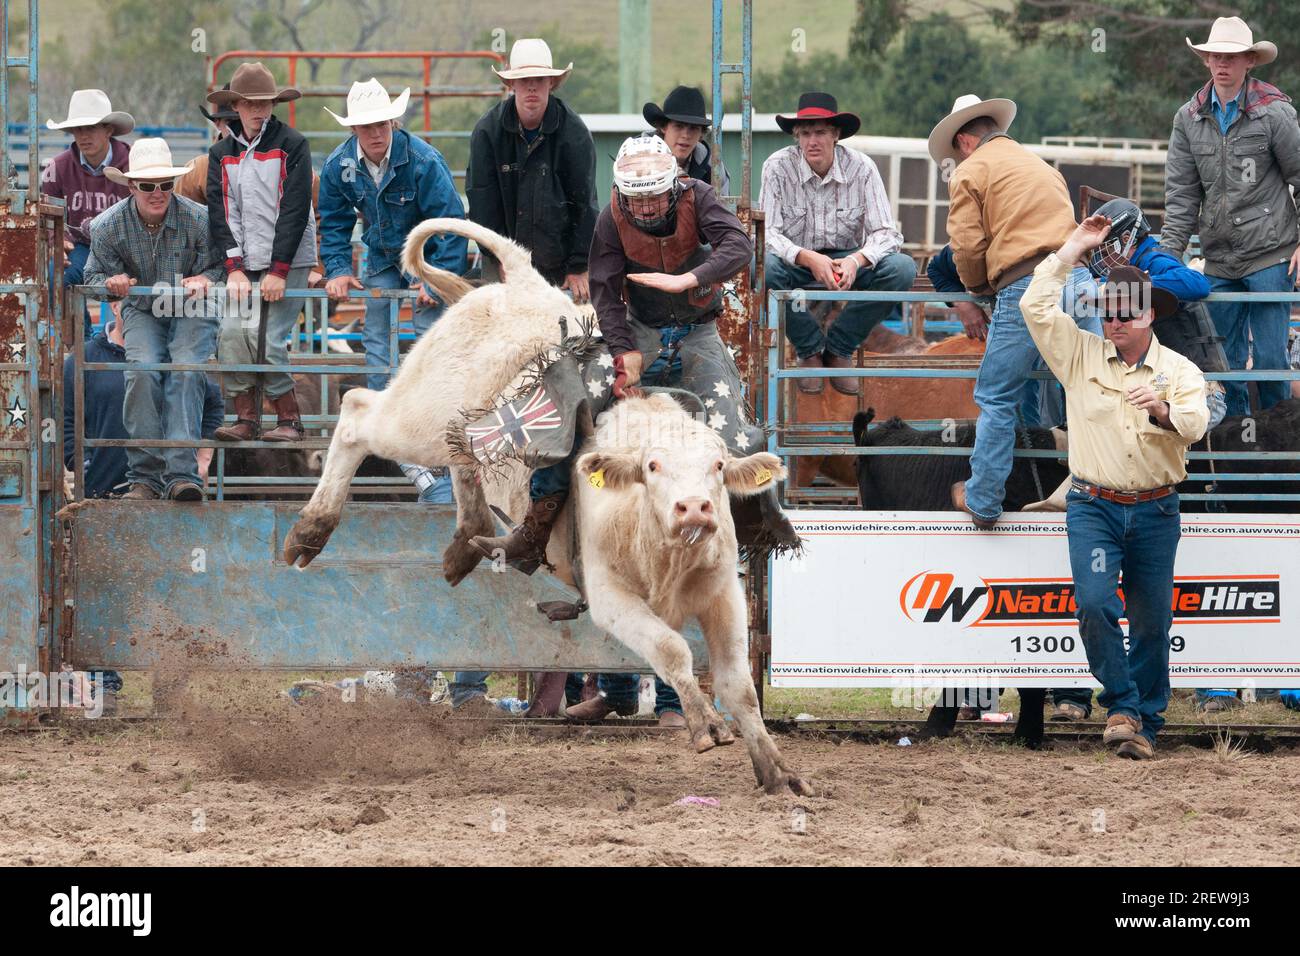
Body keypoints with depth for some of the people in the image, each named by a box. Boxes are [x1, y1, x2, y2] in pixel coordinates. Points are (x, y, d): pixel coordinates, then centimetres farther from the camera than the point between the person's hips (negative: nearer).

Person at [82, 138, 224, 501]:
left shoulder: (198, 219, -13)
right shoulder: (108, 226, -7)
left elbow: (219, 265, -7)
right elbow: (94, 276, 4)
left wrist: (204, 280, -30)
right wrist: (112, 283, -20)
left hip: (192, 310, -1)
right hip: (142, 311, 1)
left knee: (187, 371, -28)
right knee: (142, 373, -26)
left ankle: (181, 473, -32)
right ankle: (144, 476, -21)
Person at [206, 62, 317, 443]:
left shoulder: (292, 146, -2)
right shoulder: (221, 154, 11)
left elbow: (294, 211, -7)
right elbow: (219, 212, 5)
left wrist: (278, 271, -13)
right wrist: (234, 268, -7)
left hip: (287, 261, -4)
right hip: (243, 264, 4)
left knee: (267, 339, -13)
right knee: (233, 332, -11)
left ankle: (289, 420, -1)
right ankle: (245, 418, -3)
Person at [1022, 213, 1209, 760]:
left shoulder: (1178, 370, 4)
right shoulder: (1081, 356, 6)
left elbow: (1194, 425, -12)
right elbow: (1035, 306, -3)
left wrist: (1163, 411, -34)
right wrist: (1075, 248, -1)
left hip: (1156, 511, 0)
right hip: (1093, 506, 0)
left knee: (1152, 622, 3)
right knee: (1095, 603, -19)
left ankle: (1146, 723, 13)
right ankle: (1122, 706, -7)